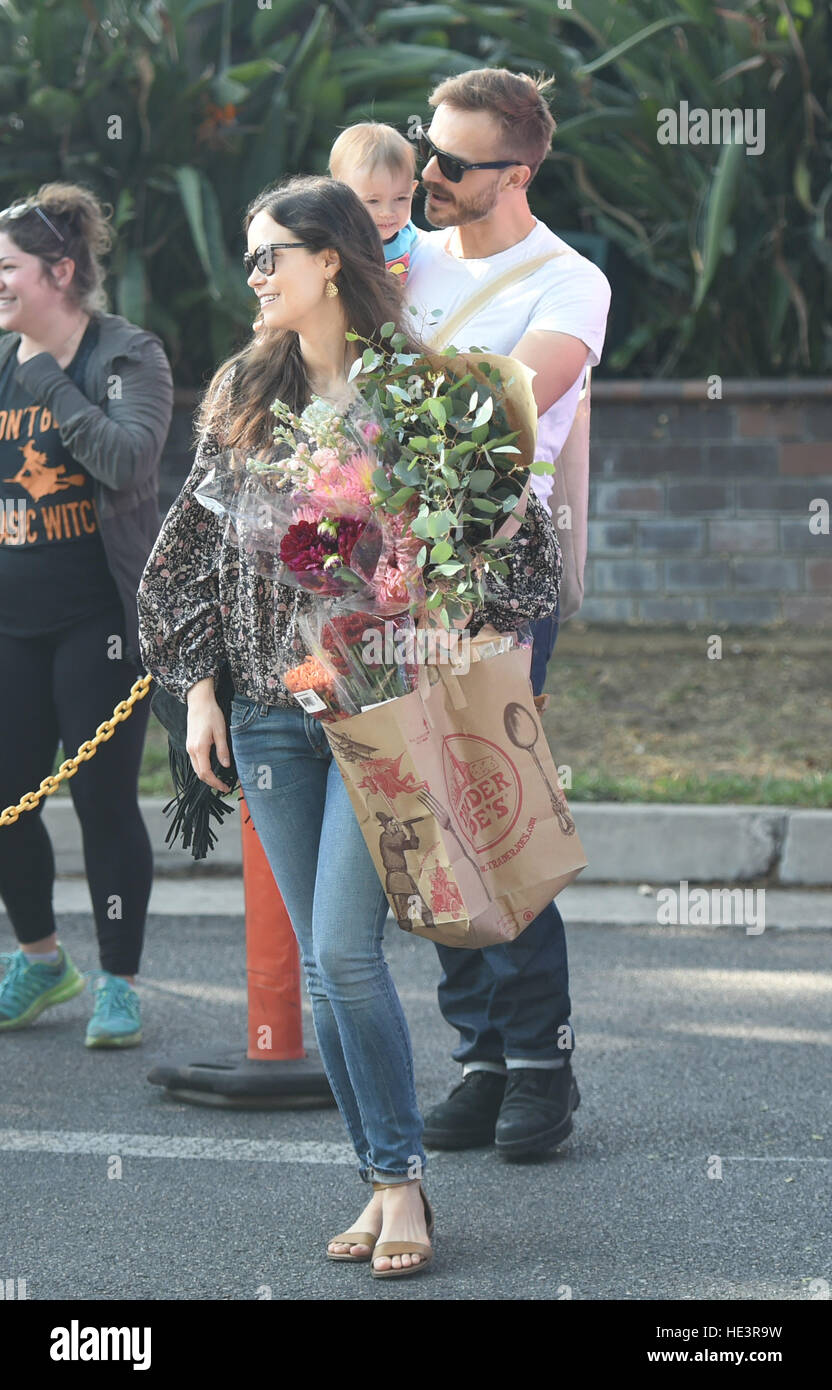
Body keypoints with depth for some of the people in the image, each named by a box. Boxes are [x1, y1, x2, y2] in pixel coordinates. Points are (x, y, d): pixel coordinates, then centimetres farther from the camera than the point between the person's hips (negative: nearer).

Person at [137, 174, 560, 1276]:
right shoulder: (242, 394, 10)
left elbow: (508, 524, -1)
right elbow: (197, 544, 14)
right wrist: (198, 687, 8)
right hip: (270, 709, 5)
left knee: (346, 950, -13)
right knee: (321, 966, 4)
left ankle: (402, 1179, -1)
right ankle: (385, 1182, 12)